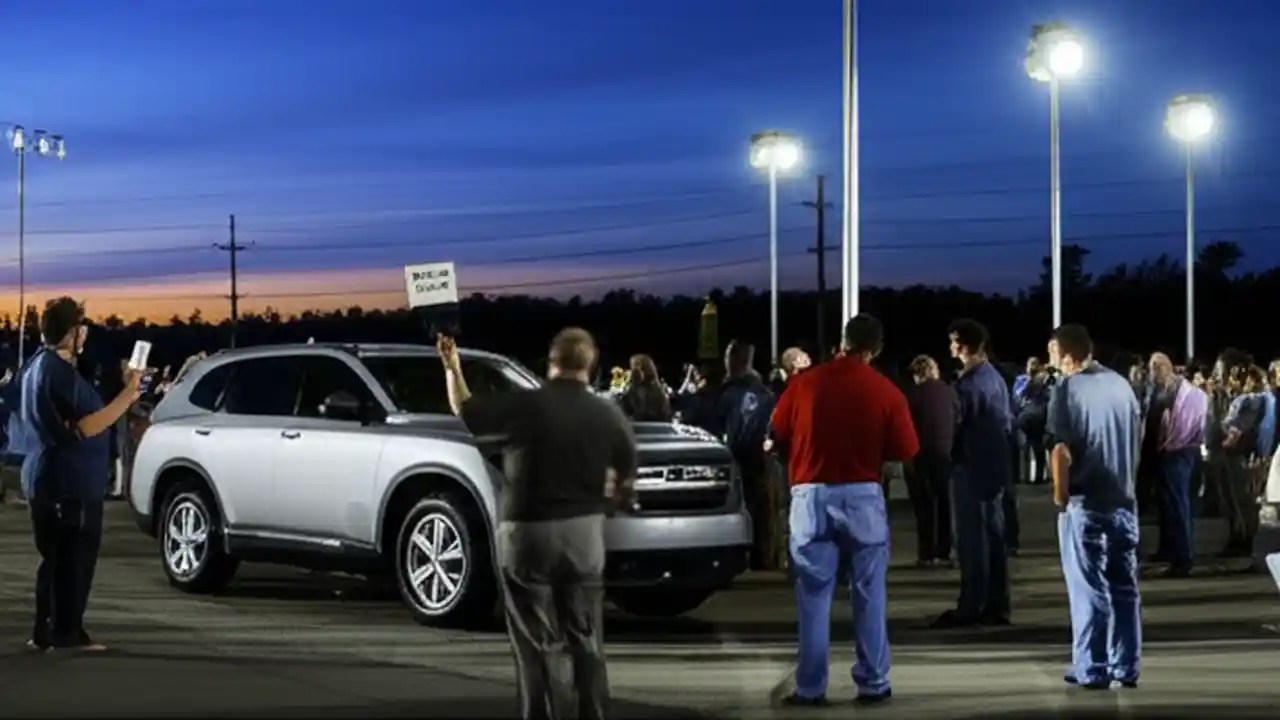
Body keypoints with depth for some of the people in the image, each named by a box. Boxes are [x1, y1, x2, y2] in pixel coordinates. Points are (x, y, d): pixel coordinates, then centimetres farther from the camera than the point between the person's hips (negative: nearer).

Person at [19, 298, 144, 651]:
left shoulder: (36, 365, 14)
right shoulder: (61, 372, -18)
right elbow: (87, 427, -24)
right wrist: (128, 394, -25)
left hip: (43, 479, 10)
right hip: (71, 482, -10)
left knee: (54, 559, 14)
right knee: (76, 559, -4)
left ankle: (45, 632, 16)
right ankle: (67, 632, -2)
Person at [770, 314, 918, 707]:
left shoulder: (806, 382, -2)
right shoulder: (886, 391, -5)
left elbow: (779, 433, 7)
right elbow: (905, 450, -3)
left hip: (811, 494, 1)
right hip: (861, 495, -1)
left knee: (813, 595, 4)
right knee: (868, 593, 8)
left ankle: (810, 687, 5)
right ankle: (873, 683, 10)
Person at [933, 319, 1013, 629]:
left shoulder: (968, 383, -16)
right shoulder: (996, 377, 12)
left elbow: (960, 426, -13)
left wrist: (952, 458, 1)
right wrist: (997, 451, 16)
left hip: (972, 467, -9)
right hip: (995, 466, 9)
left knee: (971, 539, -5)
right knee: (994, 536, 10)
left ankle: (971, 607, -3)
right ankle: (996, 606, 12)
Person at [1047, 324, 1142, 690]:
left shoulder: (1070, 387, -10)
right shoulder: (1121, 384, 8)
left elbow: (1062, 448, -15)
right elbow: (1137, 439, 16)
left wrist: (1060, 494, -4)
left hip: (1085, 501, -5)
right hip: (1124, 500, 5)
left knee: (1089, 587, 0)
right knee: (1124, 585, 10)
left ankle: (1092, 669, 1)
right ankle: (1126, 667, 12)